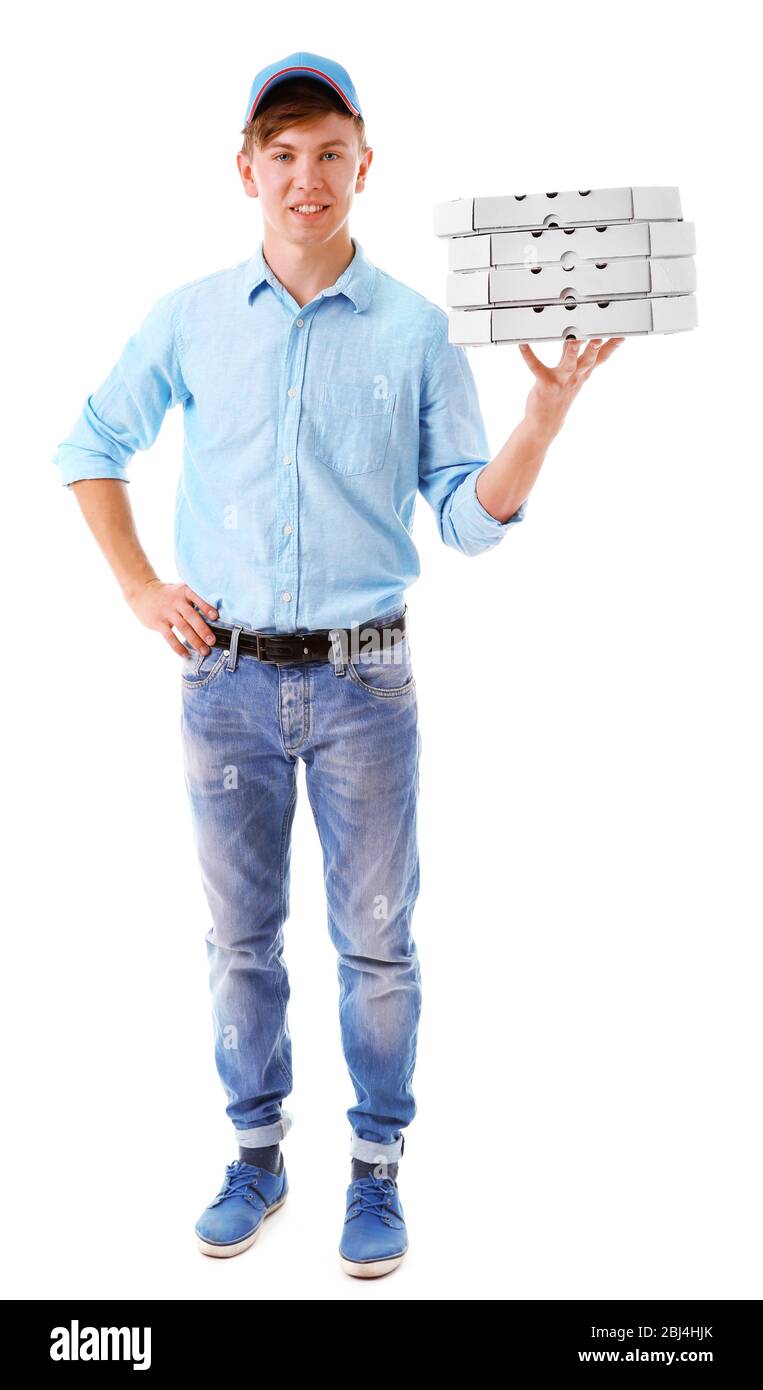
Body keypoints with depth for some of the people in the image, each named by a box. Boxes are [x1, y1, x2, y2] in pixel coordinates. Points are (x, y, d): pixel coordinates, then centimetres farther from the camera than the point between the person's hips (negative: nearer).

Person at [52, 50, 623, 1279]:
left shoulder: (416, 329, -1)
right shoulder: (190, 318, 3)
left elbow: (471, 518, -3)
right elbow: (90, 447, 15)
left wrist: (549, 408, -18)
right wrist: (139, 587, 5)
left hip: (365, 679, -1)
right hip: (227, 678, 2)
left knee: (377, 940, 7)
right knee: (242, 936, 12)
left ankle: (377, 1167, 25)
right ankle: (259, 1155, 31)